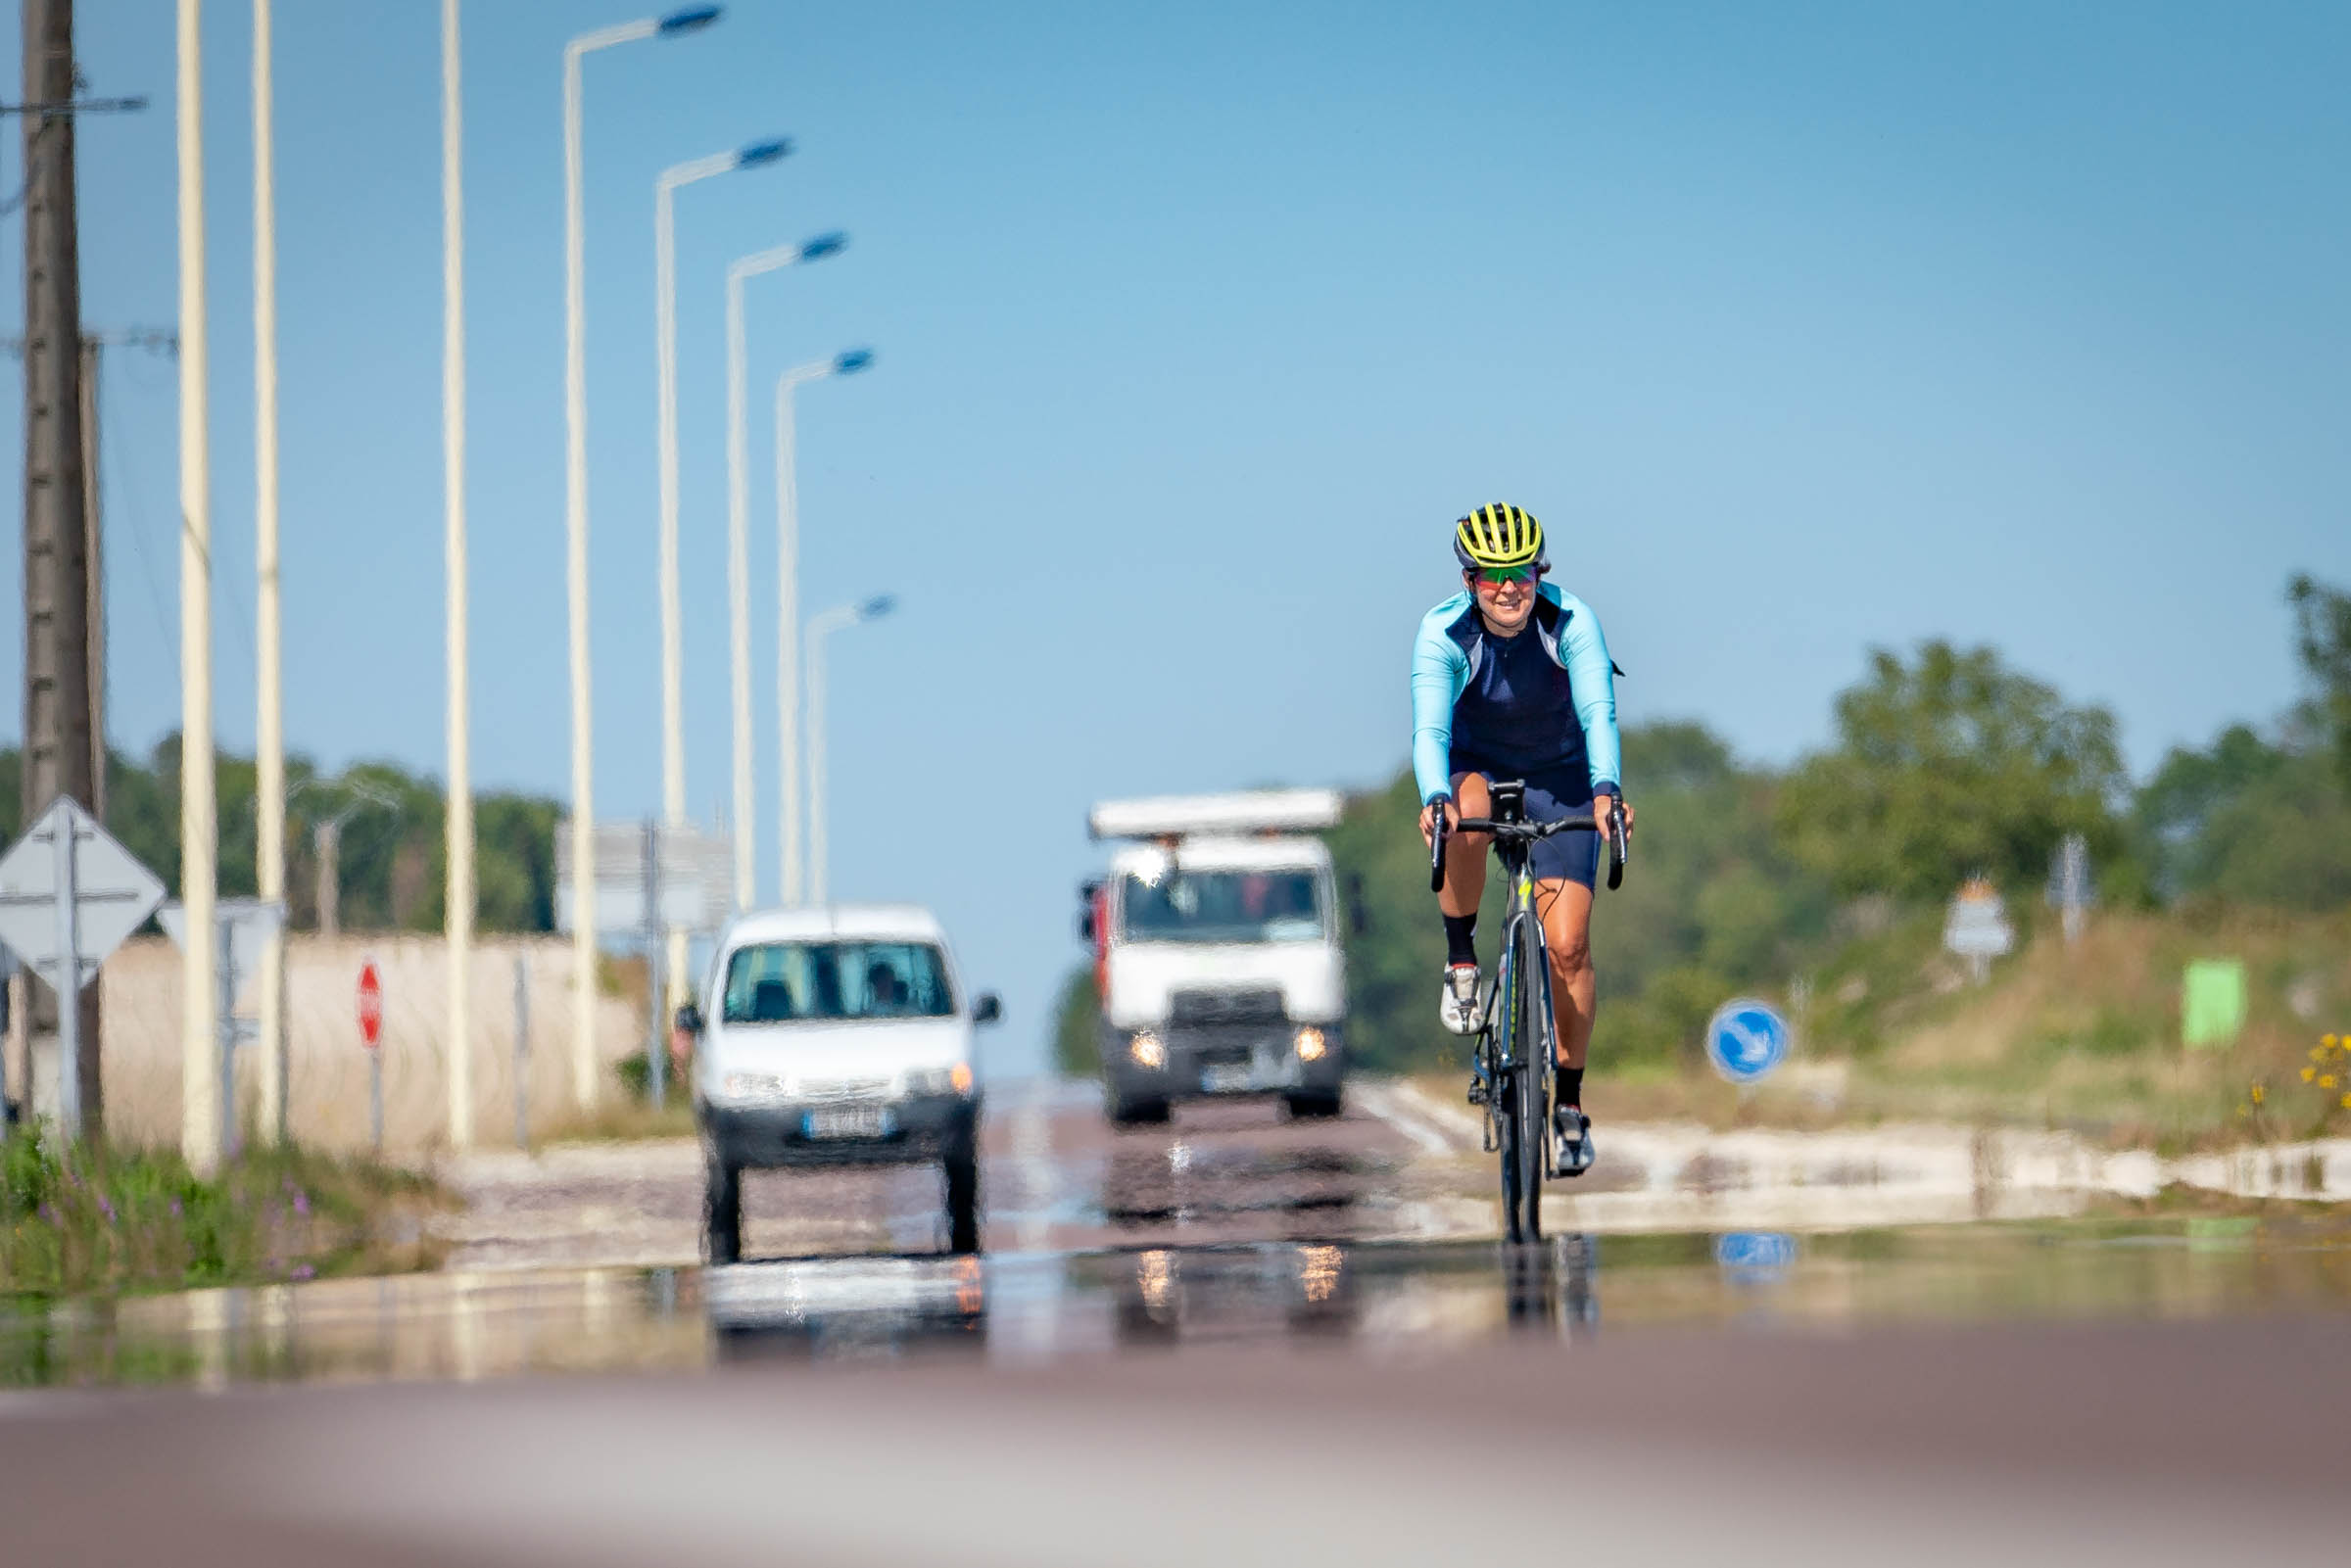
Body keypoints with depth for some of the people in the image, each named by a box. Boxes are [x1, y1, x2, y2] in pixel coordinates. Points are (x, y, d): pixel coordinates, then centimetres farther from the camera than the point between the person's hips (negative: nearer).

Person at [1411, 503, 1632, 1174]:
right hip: (1477, 769, 0)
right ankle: (1461, 961, -17)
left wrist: (1606, 790, -54)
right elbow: (1430, 727, -34)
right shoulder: (1443, 633, -23)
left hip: (1560, 779, 0)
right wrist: (1435, 800, -54)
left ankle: (1570, 1102, 4)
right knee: (1466, 816, -39)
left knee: (1568, 945, -10)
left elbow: (1599, 712, -35)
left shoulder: (1572, 623, -24)